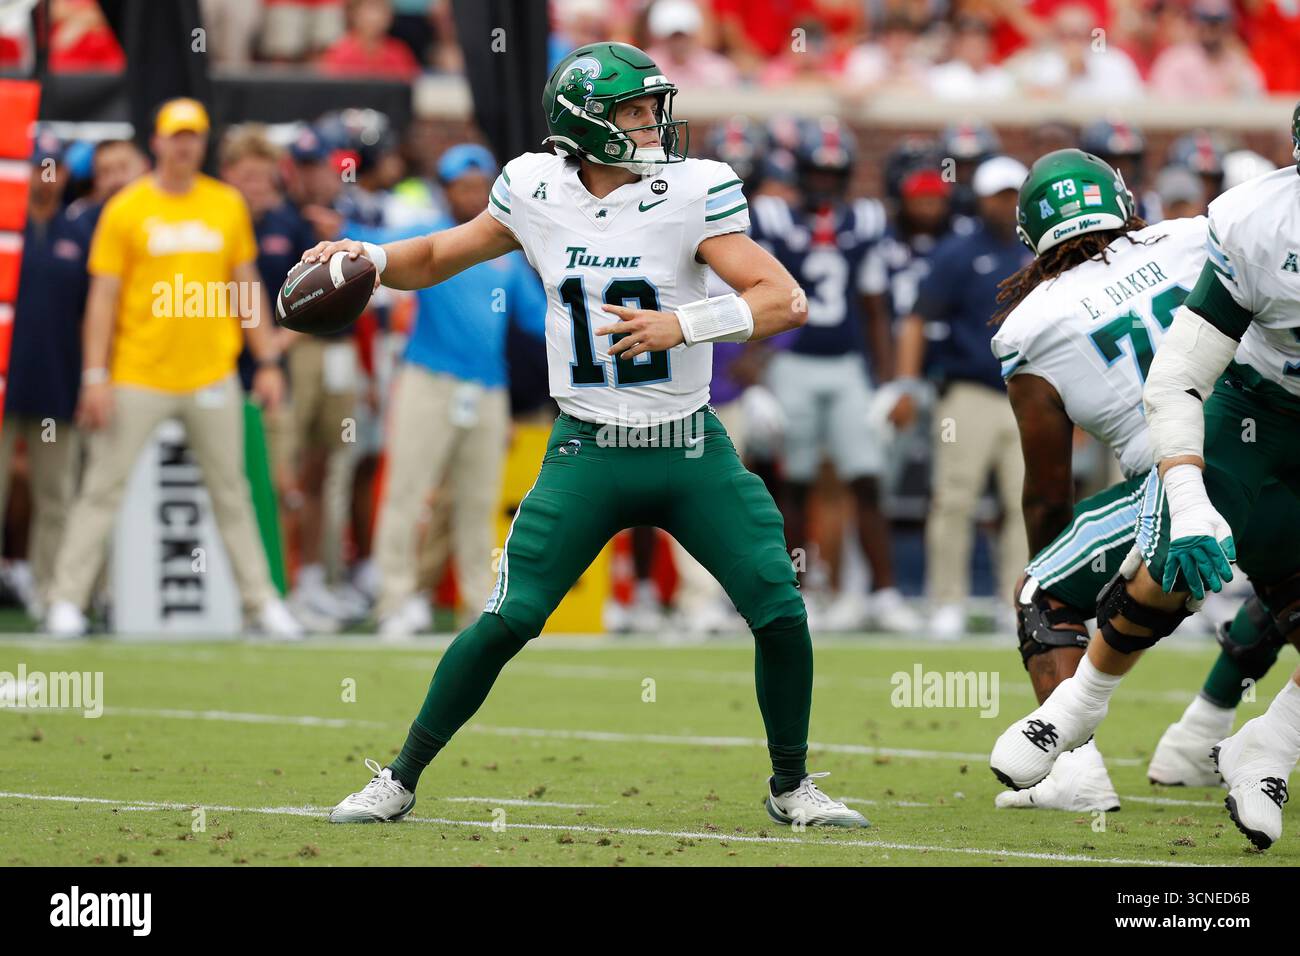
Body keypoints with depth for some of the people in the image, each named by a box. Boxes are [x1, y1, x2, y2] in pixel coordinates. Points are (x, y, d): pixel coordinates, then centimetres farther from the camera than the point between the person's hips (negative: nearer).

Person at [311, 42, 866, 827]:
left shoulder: (693, 192, -10)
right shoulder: (535, 191, -2)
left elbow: (783, 300, -16)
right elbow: (437, 260, 14)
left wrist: (681, 325, -29)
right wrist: (368, 258, -6)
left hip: (690, 452, 0)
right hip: (589, 454, 0)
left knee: (781, 612, -7)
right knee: (508, 621, -8)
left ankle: (792, 784, 16)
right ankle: (400, 780, 6)